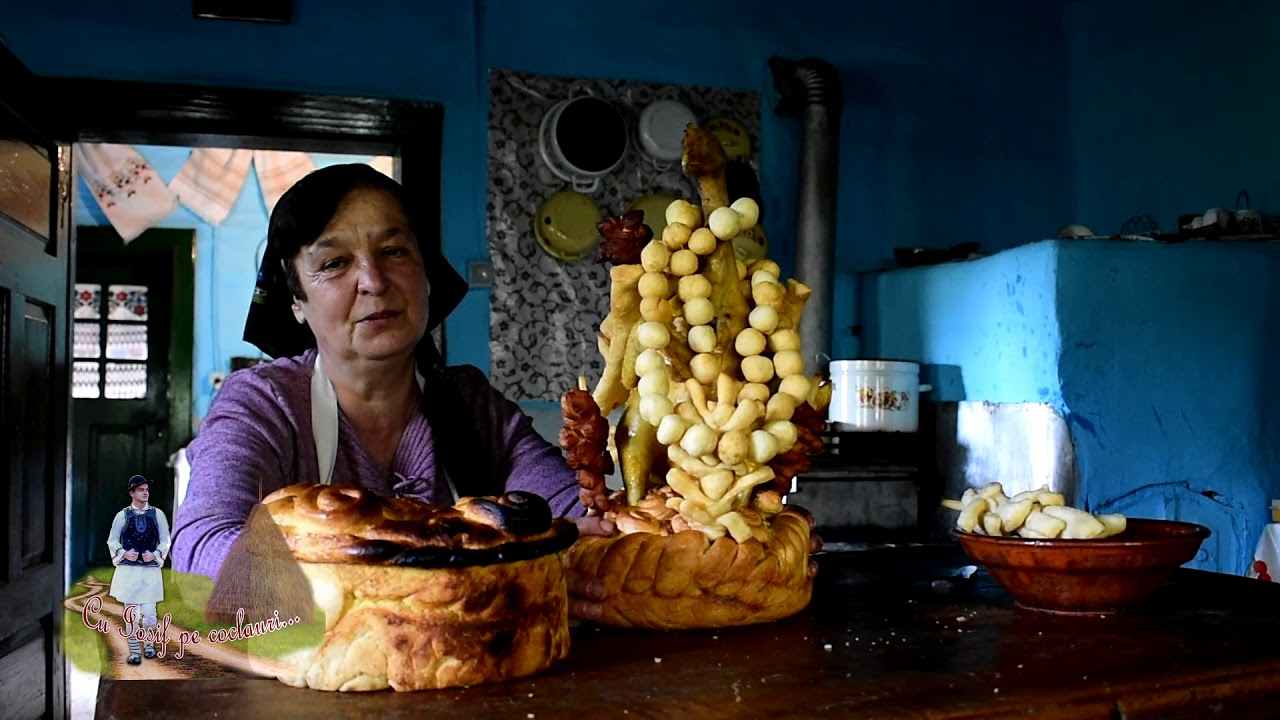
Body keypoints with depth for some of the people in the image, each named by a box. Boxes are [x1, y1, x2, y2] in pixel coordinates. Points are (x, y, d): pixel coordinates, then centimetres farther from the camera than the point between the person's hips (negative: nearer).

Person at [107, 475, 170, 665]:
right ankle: (134, 652, 14)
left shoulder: (157, 514, 5)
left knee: (149, 614, -3)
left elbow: (165, 540, 9)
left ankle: (149, 644, 23)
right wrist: (123, 553, -7)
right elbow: (112, 540, 10)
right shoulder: (122, 515, 4)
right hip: (128, 570, 0)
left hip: (150, 570, 0)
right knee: (130, 614, 3)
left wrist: (155, 554, -8)